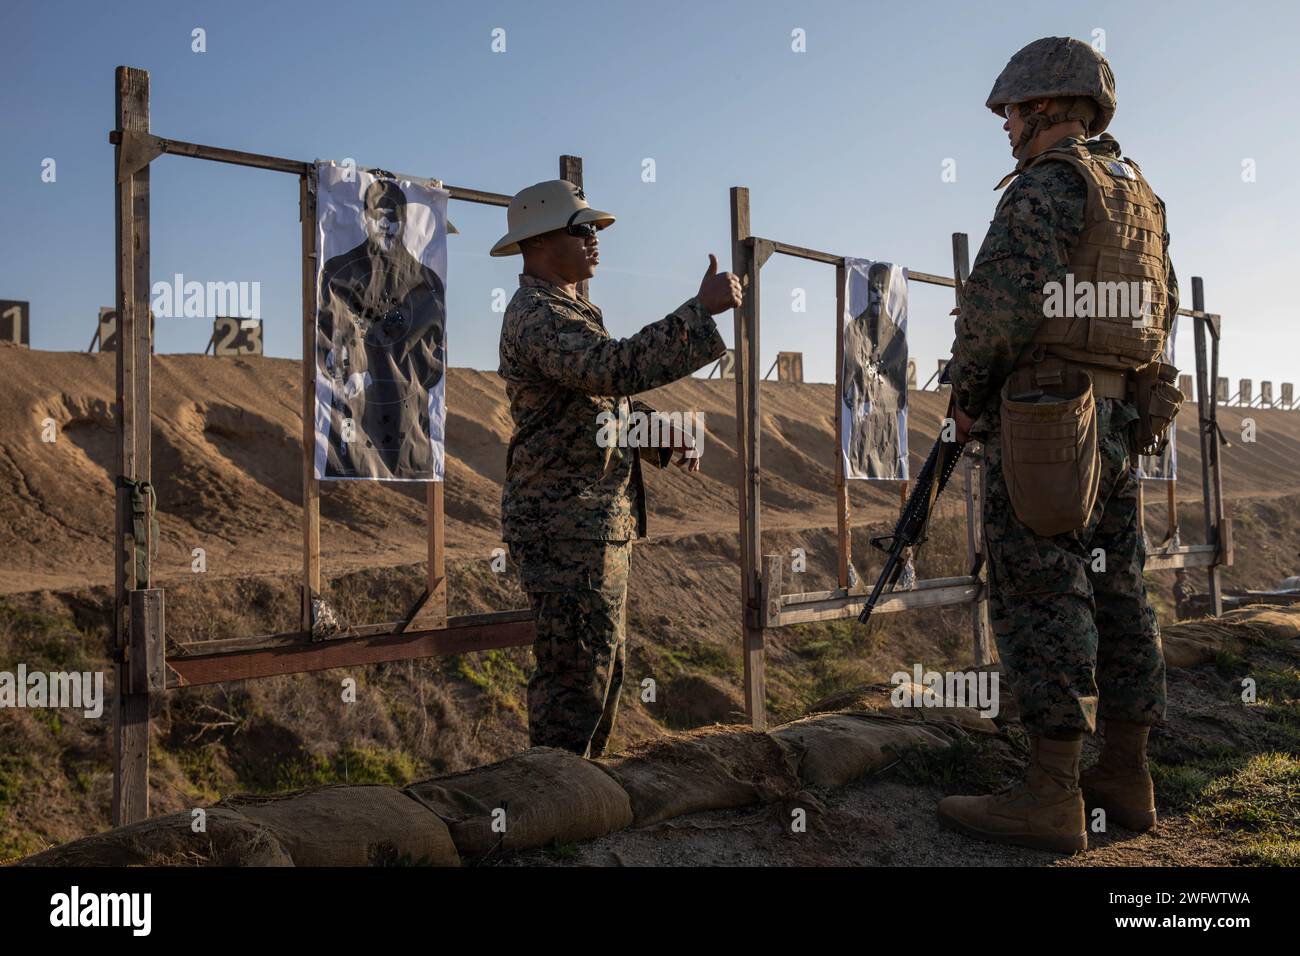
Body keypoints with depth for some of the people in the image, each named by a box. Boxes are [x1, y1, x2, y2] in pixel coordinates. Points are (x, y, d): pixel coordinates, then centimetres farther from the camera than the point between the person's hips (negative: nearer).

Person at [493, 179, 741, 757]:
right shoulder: (536, 314, -15)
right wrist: (702, 309, -30)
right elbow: (618, 367, -33)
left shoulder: (571, 311, 19)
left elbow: (609, 396, 25)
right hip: (565, 525, -11)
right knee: (576, 672, -6)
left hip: (598, 523, 11)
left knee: (604, 666, 18)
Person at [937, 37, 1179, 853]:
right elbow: (1162, 310, 23)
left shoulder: (1050, 182, -9)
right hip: (1121, 418, 9)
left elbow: (1001, 299, -18)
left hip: (1043, 419, -9)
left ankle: (1052, 798, -5)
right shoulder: (1140, 194, 19)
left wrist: (965, 391, -5)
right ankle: (1127, 779, 18)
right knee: (1116, 593, 10)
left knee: (1041, 600, -7)